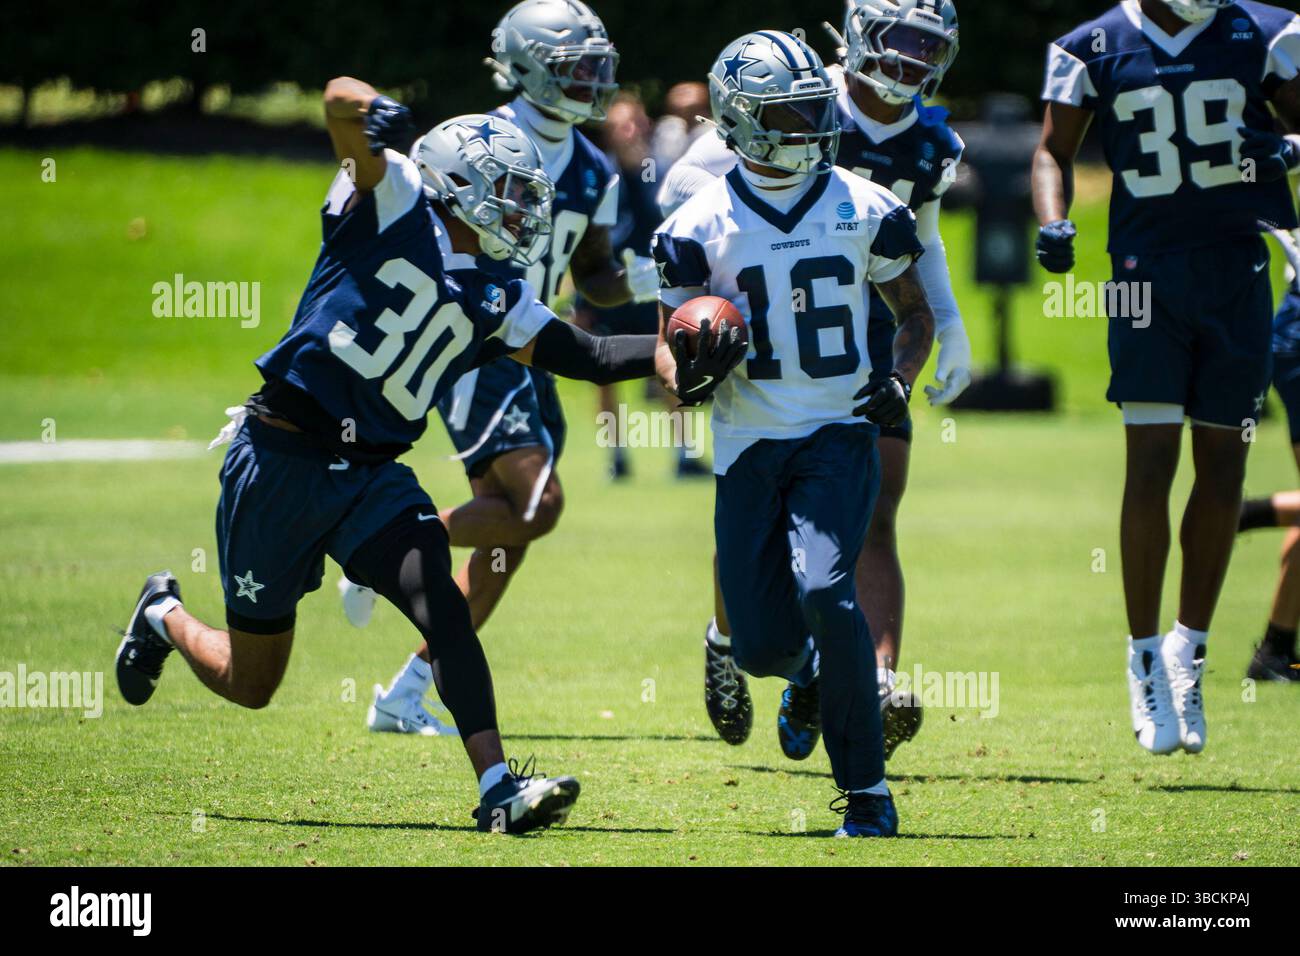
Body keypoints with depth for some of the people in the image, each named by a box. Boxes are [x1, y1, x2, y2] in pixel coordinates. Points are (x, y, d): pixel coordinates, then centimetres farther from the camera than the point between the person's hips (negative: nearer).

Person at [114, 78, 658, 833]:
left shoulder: (494, 307, 11)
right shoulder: (396, 204, -5)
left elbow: (591, 358, 6)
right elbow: (340, 98, -17)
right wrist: (372, 113, -40)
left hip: (371, 476, 5)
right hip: (281, 456, -5)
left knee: (444, 607, -19)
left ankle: (499, 786, -23)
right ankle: (166, 616, 41)